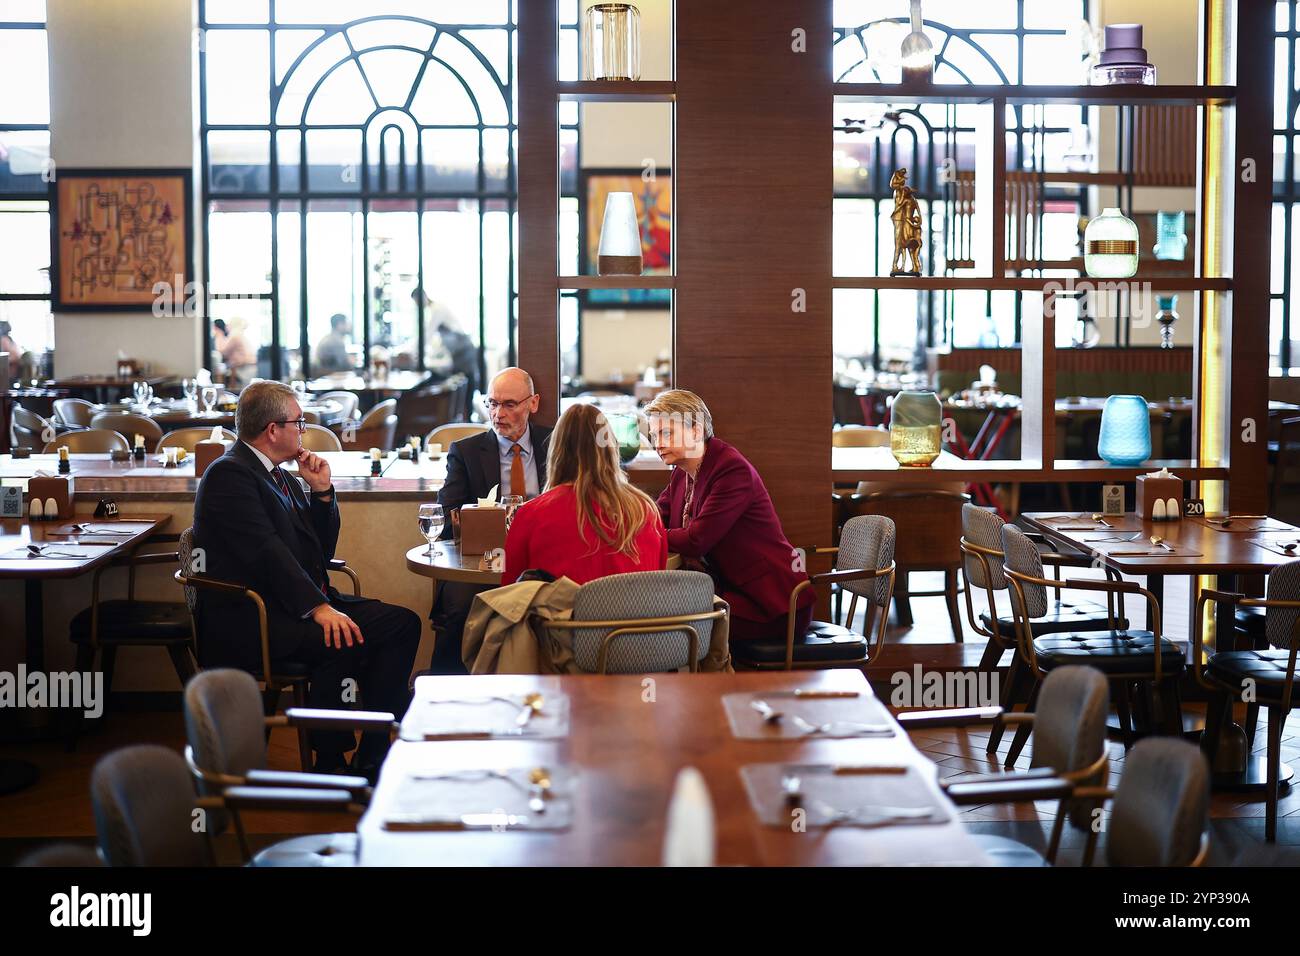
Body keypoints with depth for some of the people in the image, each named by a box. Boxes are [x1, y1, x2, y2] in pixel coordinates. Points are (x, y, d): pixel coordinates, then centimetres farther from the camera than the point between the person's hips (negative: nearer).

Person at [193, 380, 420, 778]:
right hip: (248, 621, -10)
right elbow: (266, 551, -21)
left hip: (299, 605, 10)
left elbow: (322, 551, 19)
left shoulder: (281, 477, 19)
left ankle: (373, 759, -6)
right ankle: (330, 766, -18)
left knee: (402, 623, -5)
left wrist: (322, 492, 6)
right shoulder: (229, 474, -9)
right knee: (342, 642, -33)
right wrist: (317, 607, -28)